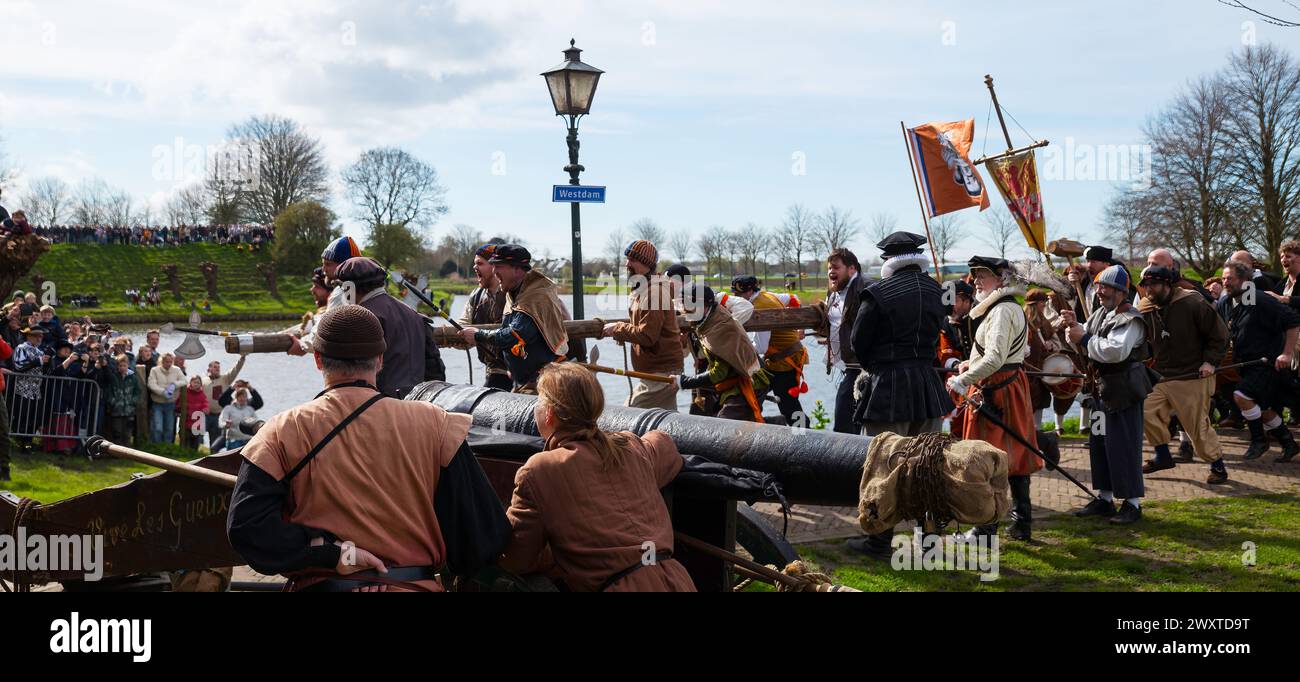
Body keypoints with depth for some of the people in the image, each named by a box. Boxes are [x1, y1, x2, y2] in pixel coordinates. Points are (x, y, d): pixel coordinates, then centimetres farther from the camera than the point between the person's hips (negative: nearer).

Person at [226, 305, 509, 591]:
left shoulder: (282, 432, -6)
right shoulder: (432, 424, -7)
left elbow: (245, 525, -15)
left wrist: (332, 554, -15)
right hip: (414, 584, 0)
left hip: (320, 583, 0)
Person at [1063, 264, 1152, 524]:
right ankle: (1104, 498, 24)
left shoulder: (1130, 319, -15)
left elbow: (1116, 350, -30)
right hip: (1102, 389, 9)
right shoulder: (1100, 313, 12)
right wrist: (1074, 326, -1)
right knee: (1098, 443, 13)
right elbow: (1086, 344, 18)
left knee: (1123, 446, -4)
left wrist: (1083, 339, -22)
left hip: (1123, 392, -9)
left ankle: (1132, 503, 5)